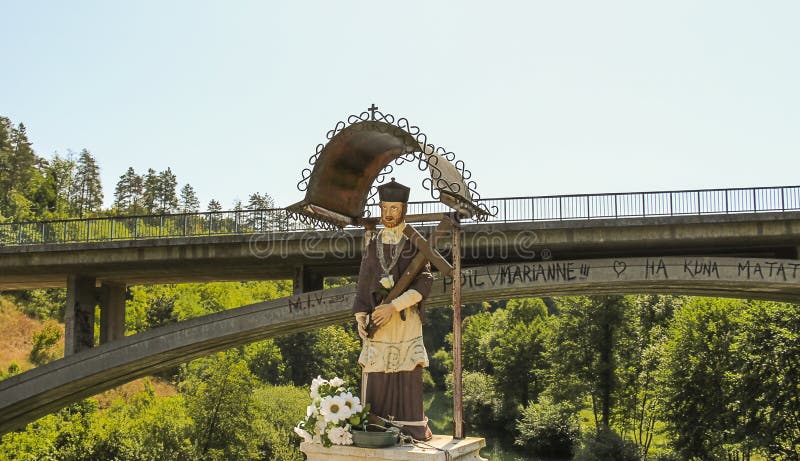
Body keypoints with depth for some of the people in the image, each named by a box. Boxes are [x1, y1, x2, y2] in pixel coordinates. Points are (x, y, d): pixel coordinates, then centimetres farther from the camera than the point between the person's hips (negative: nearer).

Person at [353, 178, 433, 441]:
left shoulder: (415, 243, 4)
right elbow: (363, 284, 14)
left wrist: (394, 306, -15)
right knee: (375, 380, -1)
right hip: (377, 320, 3)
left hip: (406, 319, -2)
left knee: (407, 378, -4)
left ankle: (410, 429, 1)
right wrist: (360, 317, 0)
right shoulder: (373, 244, 14)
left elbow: (424, 282, -7)